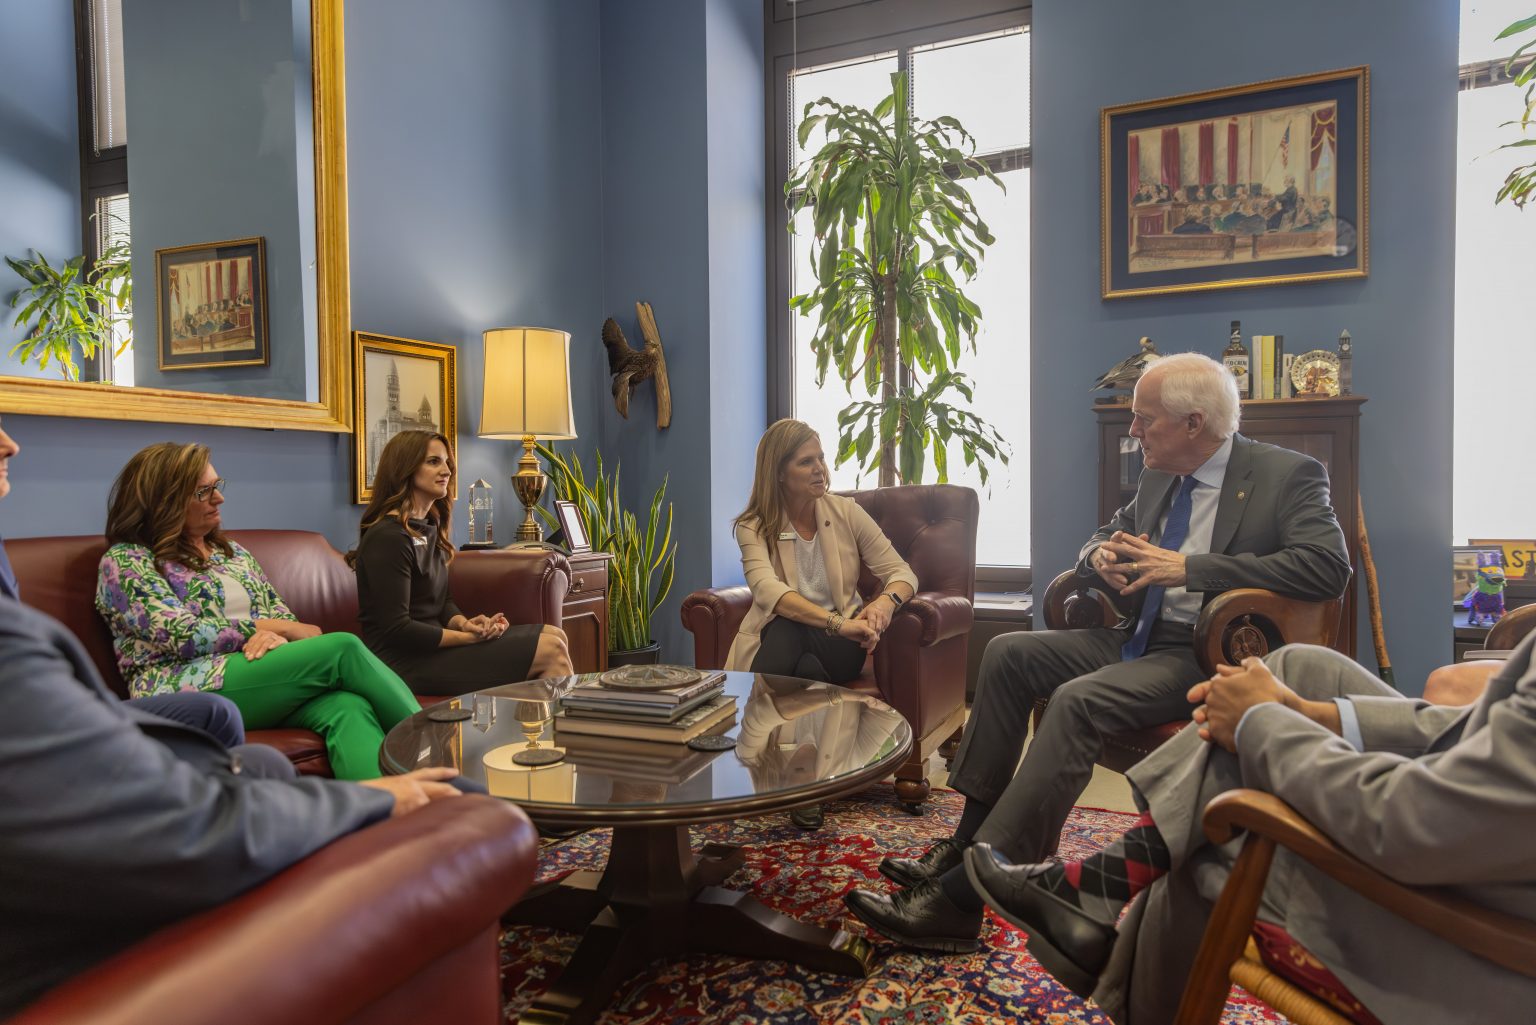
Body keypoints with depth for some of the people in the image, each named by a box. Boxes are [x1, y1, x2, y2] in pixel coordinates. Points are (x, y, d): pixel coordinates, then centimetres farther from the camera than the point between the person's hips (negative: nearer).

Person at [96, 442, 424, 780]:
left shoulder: (233, 552, 22)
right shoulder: (124, 562, 4)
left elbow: (282, 615, 14)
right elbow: (187, 637, -10)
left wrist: (276, 637, -10)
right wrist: (269, 627, -5)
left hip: (263, 682, 5)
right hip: (187, 694, -5)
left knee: (347, 708, -33)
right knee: (342, 648, -28)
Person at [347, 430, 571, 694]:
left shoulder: (429, 527, 13)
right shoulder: (388, 538, -16)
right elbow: (396, 629, -20)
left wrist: (463, 623, -6)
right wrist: (469, 637, -17)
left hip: (431, 642, 9)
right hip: (407, 660, -9)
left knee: (555, 636, 1)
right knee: (551, 652, -16)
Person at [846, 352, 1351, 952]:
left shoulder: (1288, 476, -7)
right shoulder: (1157, 479, 13)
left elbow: (1330, 566, -21)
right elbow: (1105, 535, 25)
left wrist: (1189, 566, -25)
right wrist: (1101, 555, -3)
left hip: (1204, 658, -8)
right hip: (1138, 637, 8)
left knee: (1079, 700, -31)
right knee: (1008, 654, -5)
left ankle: (961, 897, -29)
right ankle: (968, 840, -3)